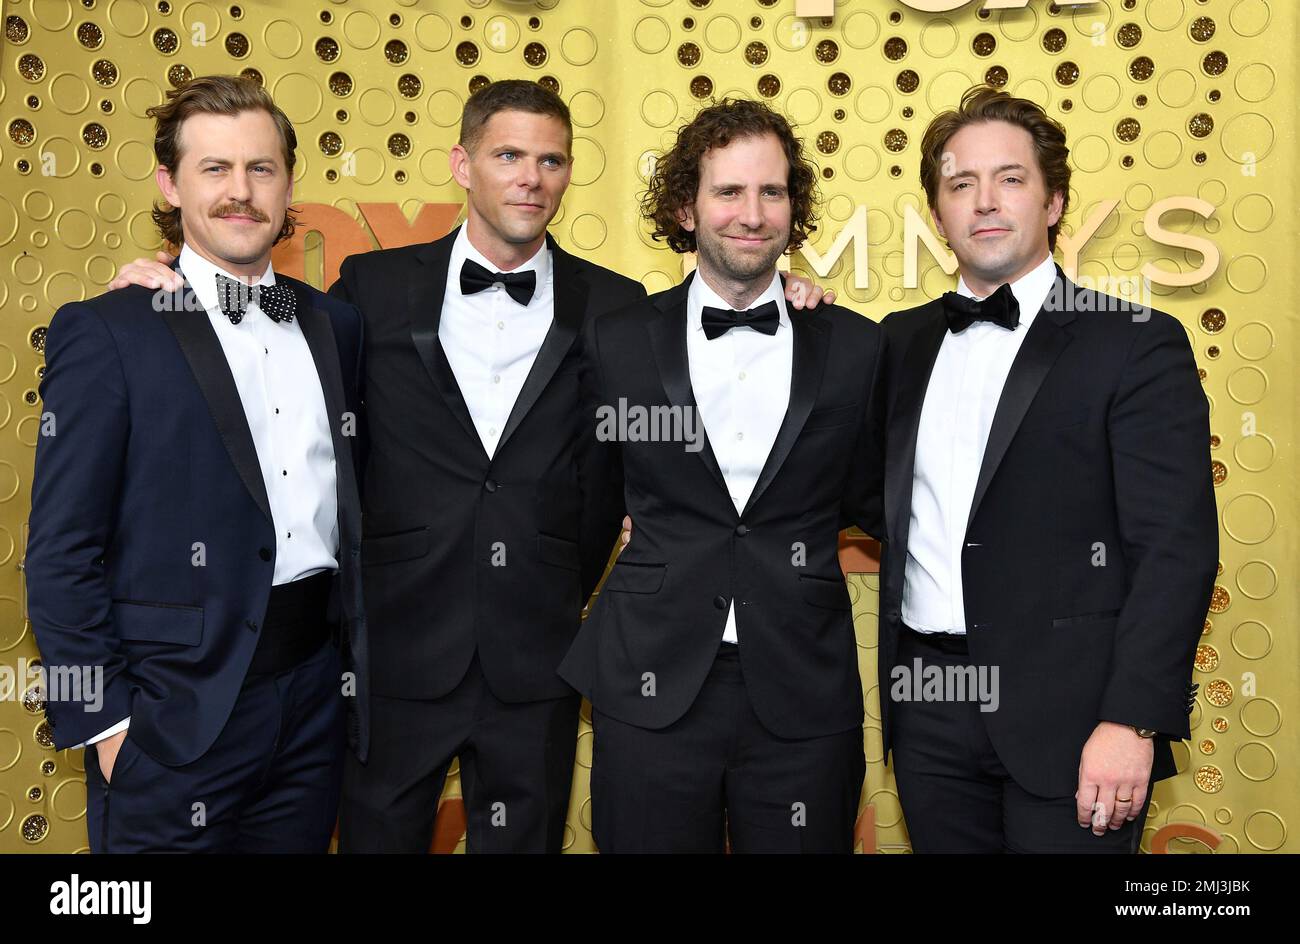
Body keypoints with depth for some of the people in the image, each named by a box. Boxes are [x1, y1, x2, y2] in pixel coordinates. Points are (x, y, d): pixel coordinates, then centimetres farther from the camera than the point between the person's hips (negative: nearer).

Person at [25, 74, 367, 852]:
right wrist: (105, 721, -11)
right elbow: (61, 555, -8)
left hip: (316, 696, 5)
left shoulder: (336, 324, 8)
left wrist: (358, 660, 8)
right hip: (175, 719, -4)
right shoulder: (104, 334, -7)